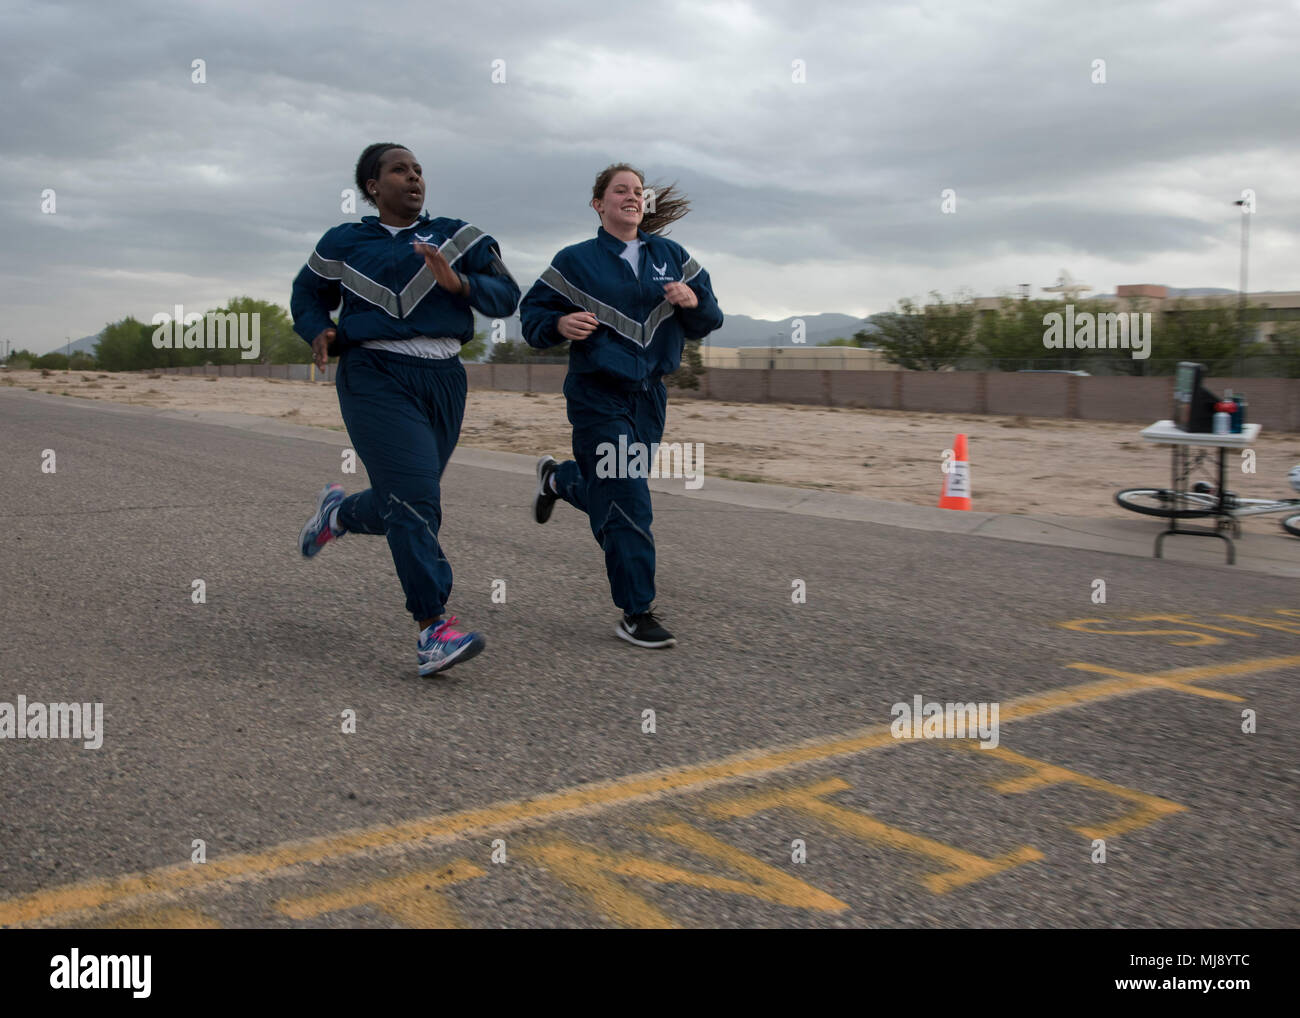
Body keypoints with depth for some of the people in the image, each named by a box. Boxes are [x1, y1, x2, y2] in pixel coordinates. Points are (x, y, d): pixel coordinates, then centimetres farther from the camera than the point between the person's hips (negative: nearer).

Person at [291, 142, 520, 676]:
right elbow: (308, 295, 24)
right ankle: (433, 631, -15)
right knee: (414, 501, -17)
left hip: (442, 379, 4)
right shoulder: (343, 243, 10)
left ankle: (338, 512, 44)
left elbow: (506, 295, 2)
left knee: (405, 505, 10)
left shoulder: (456, 237, 11)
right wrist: (319, 333, 2)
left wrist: (459, 282, -17)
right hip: (376, 377, -3)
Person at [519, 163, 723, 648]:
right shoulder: (577, 260, -1)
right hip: (597, 394, -5)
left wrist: (694, 301, -13)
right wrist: (560, 324, -19)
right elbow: (532, 312, 2)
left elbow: (708, 320, 9)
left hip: (648, 394, 5)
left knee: (608, 489, 17)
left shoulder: (671, 257, 8)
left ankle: (557, 478, 50)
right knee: (625, 498, -11)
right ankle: (636, 613, -4)